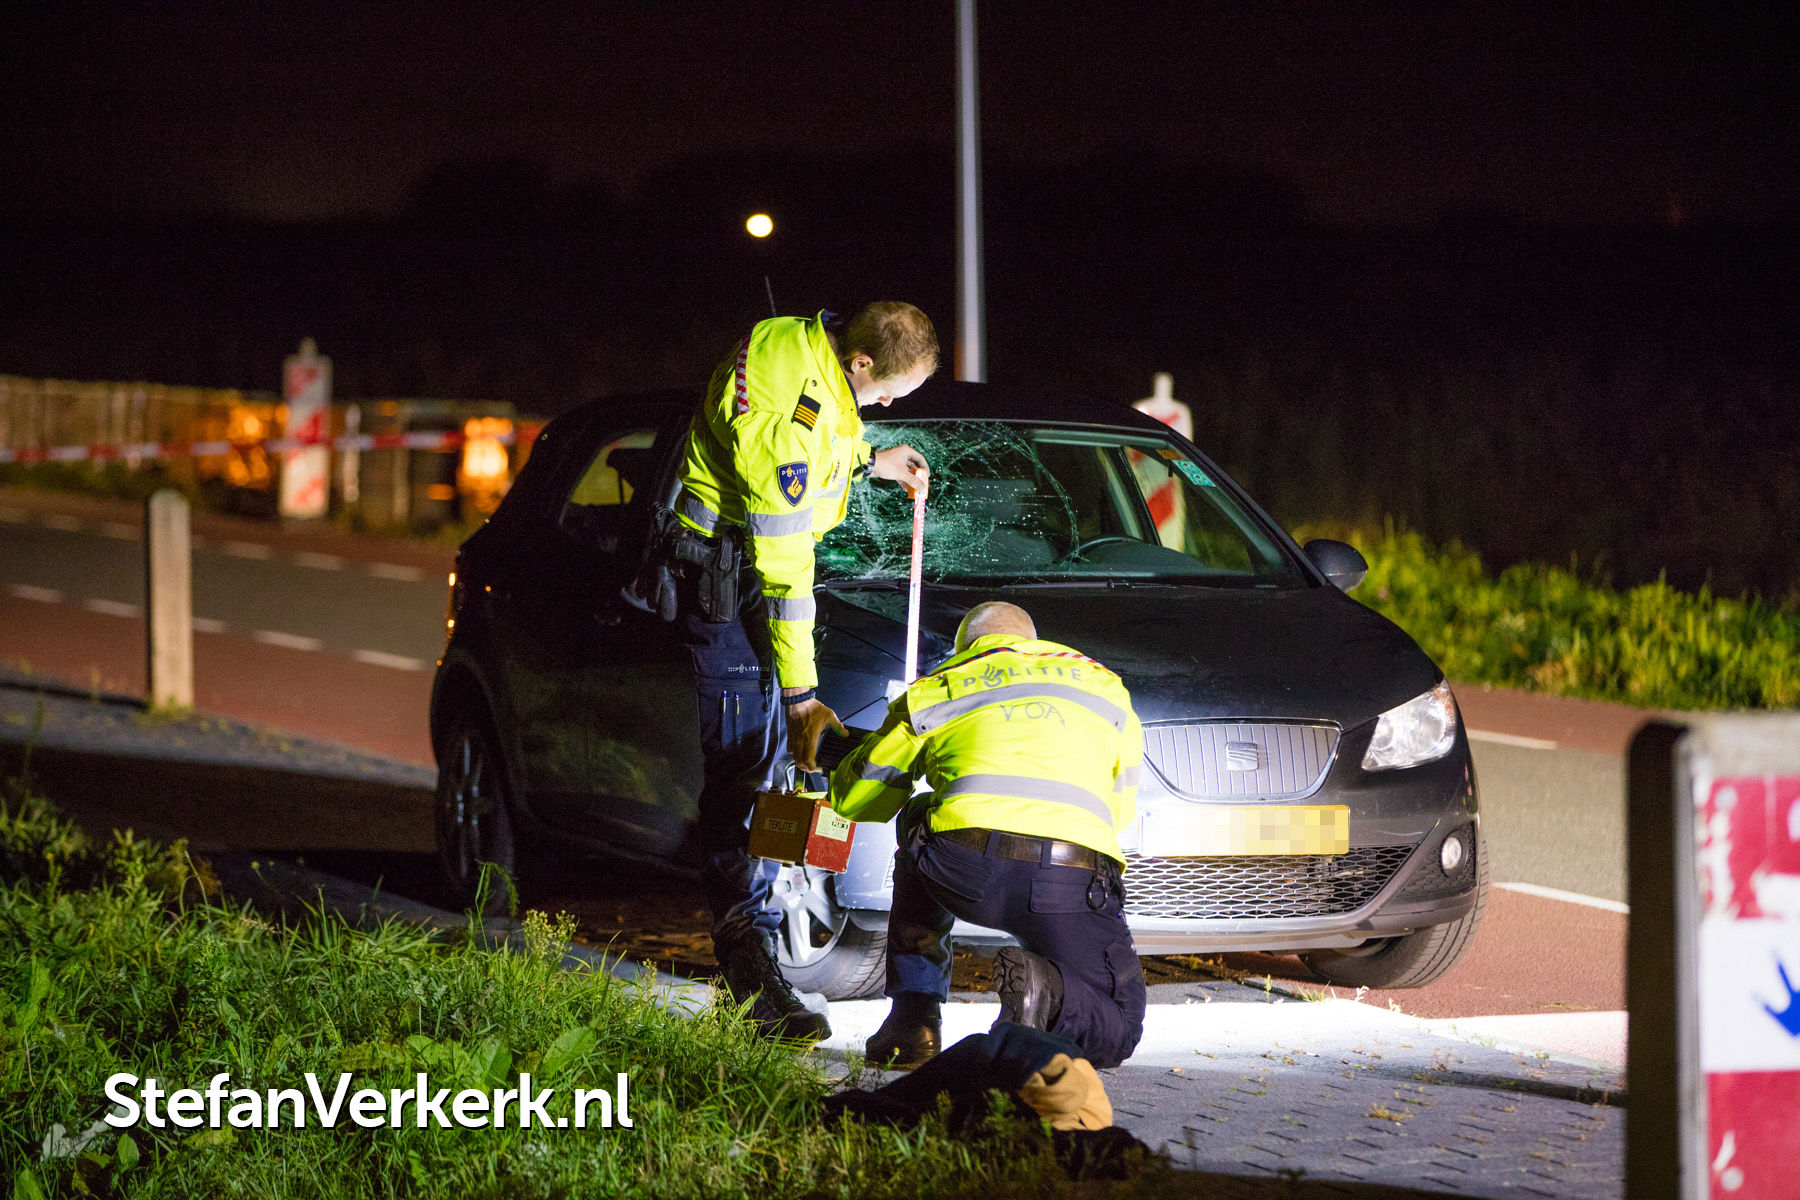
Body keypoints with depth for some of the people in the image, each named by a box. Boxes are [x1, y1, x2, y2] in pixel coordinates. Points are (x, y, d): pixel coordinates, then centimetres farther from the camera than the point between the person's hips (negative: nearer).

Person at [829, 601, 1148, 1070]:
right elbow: (1120, 808, 39)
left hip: (964, 872, 0)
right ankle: (1049, 992, -17)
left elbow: (853, 798, 35)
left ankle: (913, 1017, 22)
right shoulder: (1104, 685, 30)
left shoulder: (931, 692, 25)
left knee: (917, 827, 37)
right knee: (1116, 1030, 20)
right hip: (1073, 883, 0)